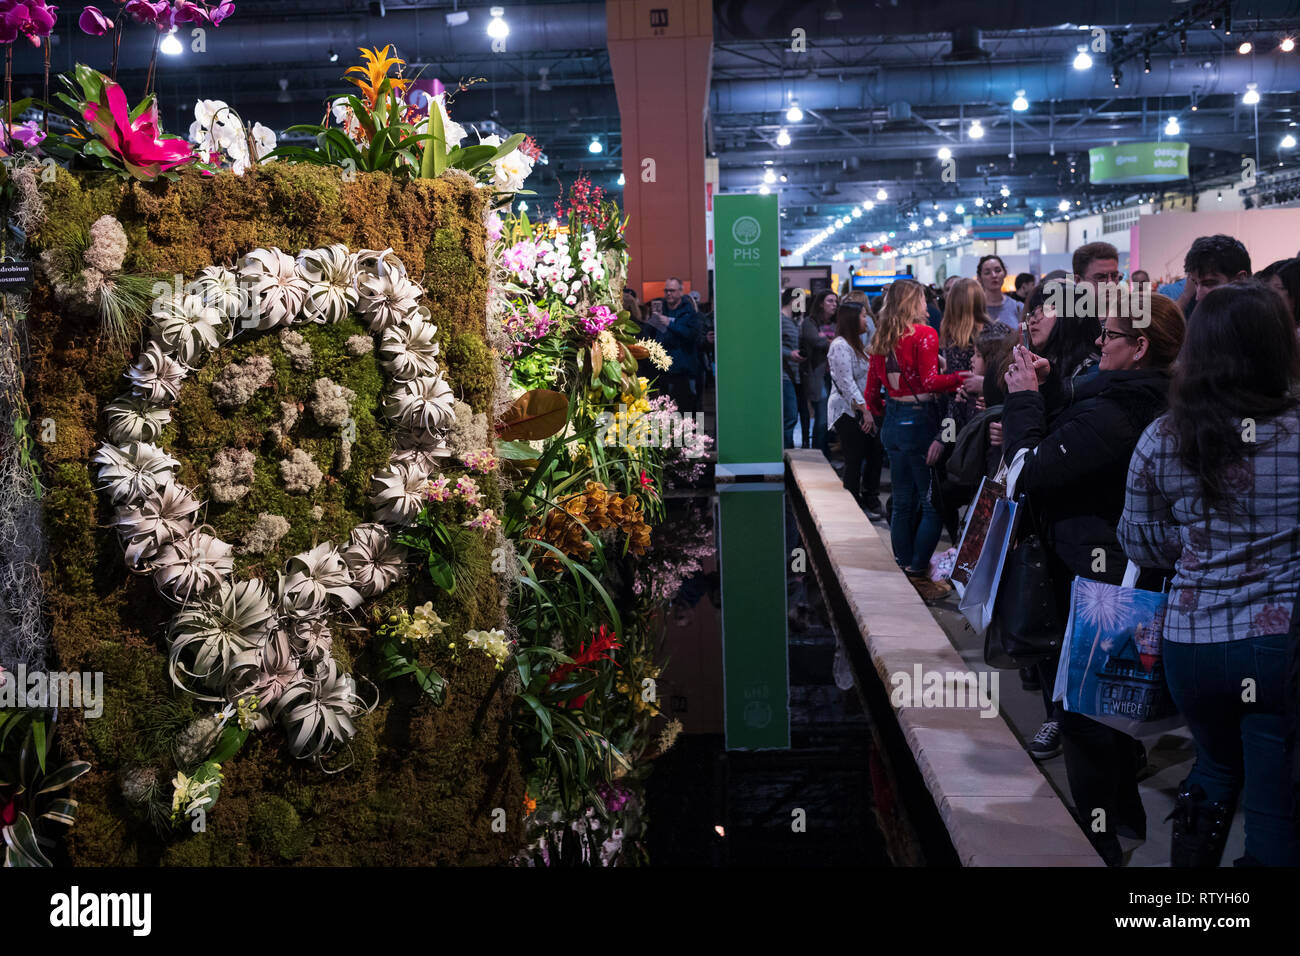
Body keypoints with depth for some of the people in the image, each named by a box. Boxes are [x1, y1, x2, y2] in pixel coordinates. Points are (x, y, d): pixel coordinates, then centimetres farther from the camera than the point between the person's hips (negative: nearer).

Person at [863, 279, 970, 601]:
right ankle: (918, 573, -5)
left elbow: (872, 386, 14)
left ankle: (903, 571, 19)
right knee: (933, 502, -2)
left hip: (893, 421, 7)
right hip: (920, 421, -7)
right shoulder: (924, 334, -11)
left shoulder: (881, 339, 8)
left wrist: (876, 412, 30)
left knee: (902, 502, 14)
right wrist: (962, 376, -26)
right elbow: (930, 382, -19)